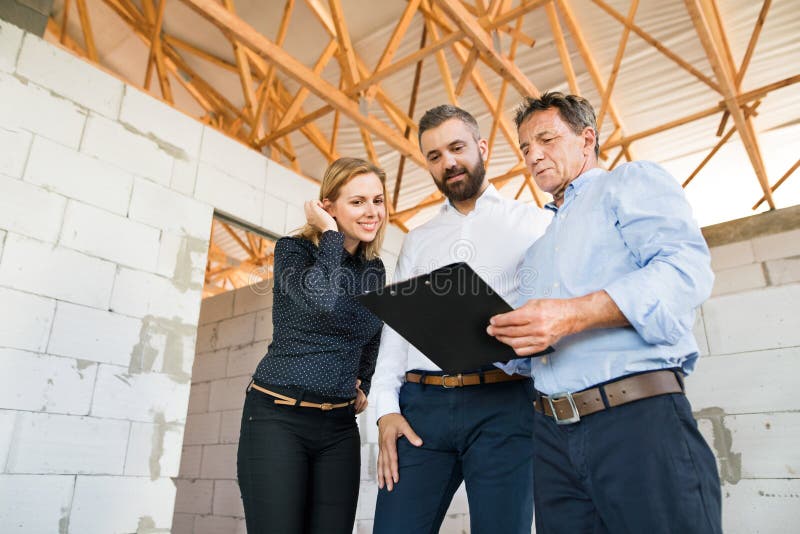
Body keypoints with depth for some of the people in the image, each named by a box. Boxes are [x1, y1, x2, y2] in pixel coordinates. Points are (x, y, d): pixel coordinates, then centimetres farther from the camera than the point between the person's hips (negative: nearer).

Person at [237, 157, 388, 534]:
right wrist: (331, 233, -14)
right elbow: (325, 299, -27)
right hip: (278, 418, -5)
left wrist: (363, 385, 12)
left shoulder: (374, 269, 10)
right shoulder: (293, 249, -6)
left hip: (339, 425, 5)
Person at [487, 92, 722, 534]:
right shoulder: (537, 239, 25)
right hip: (552, 433, 6)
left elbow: (687, 268, -14)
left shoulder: (632, 182, 6)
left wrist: (575, 314, -25)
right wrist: (497, 339, 3)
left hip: (639, 416, -6)